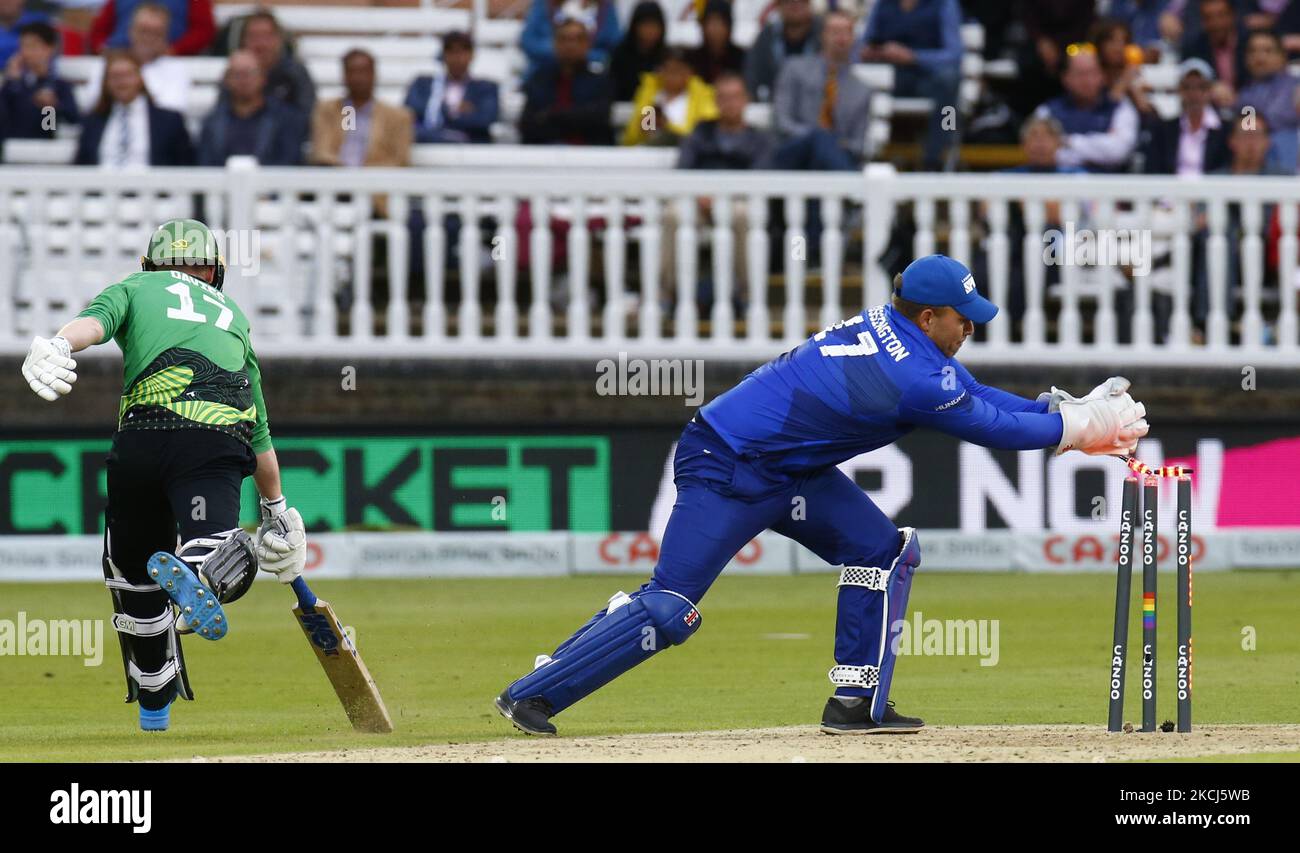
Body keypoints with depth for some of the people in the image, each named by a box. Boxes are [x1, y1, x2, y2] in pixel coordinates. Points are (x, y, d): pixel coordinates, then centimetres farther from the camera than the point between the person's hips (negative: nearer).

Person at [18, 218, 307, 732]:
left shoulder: (136, 287, 26)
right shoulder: (234, 317, 35)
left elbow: (94, 321, -1)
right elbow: (261, 432, 35)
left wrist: (56, 346, -21)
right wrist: (276, 511, 44)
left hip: (142, 437, -1)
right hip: (218, 447, 1)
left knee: (134, 571, 19)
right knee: (225, 565, -20)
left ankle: (155, 703, 30)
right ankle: (197, 578, -55)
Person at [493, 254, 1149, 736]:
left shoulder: (888, 330, 3)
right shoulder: (914, 378, -24)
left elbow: (977, 397, 13)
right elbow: (990, 427, -13)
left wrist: (1061, 409, 6)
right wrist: (1077, 427, -1)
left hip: (788, 469, 10)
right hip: (725, 468, -10)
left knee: (883, 550, 6)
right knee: (670, 608, -12)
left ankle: (856, 703, 8)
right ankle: (531, 694, -6)